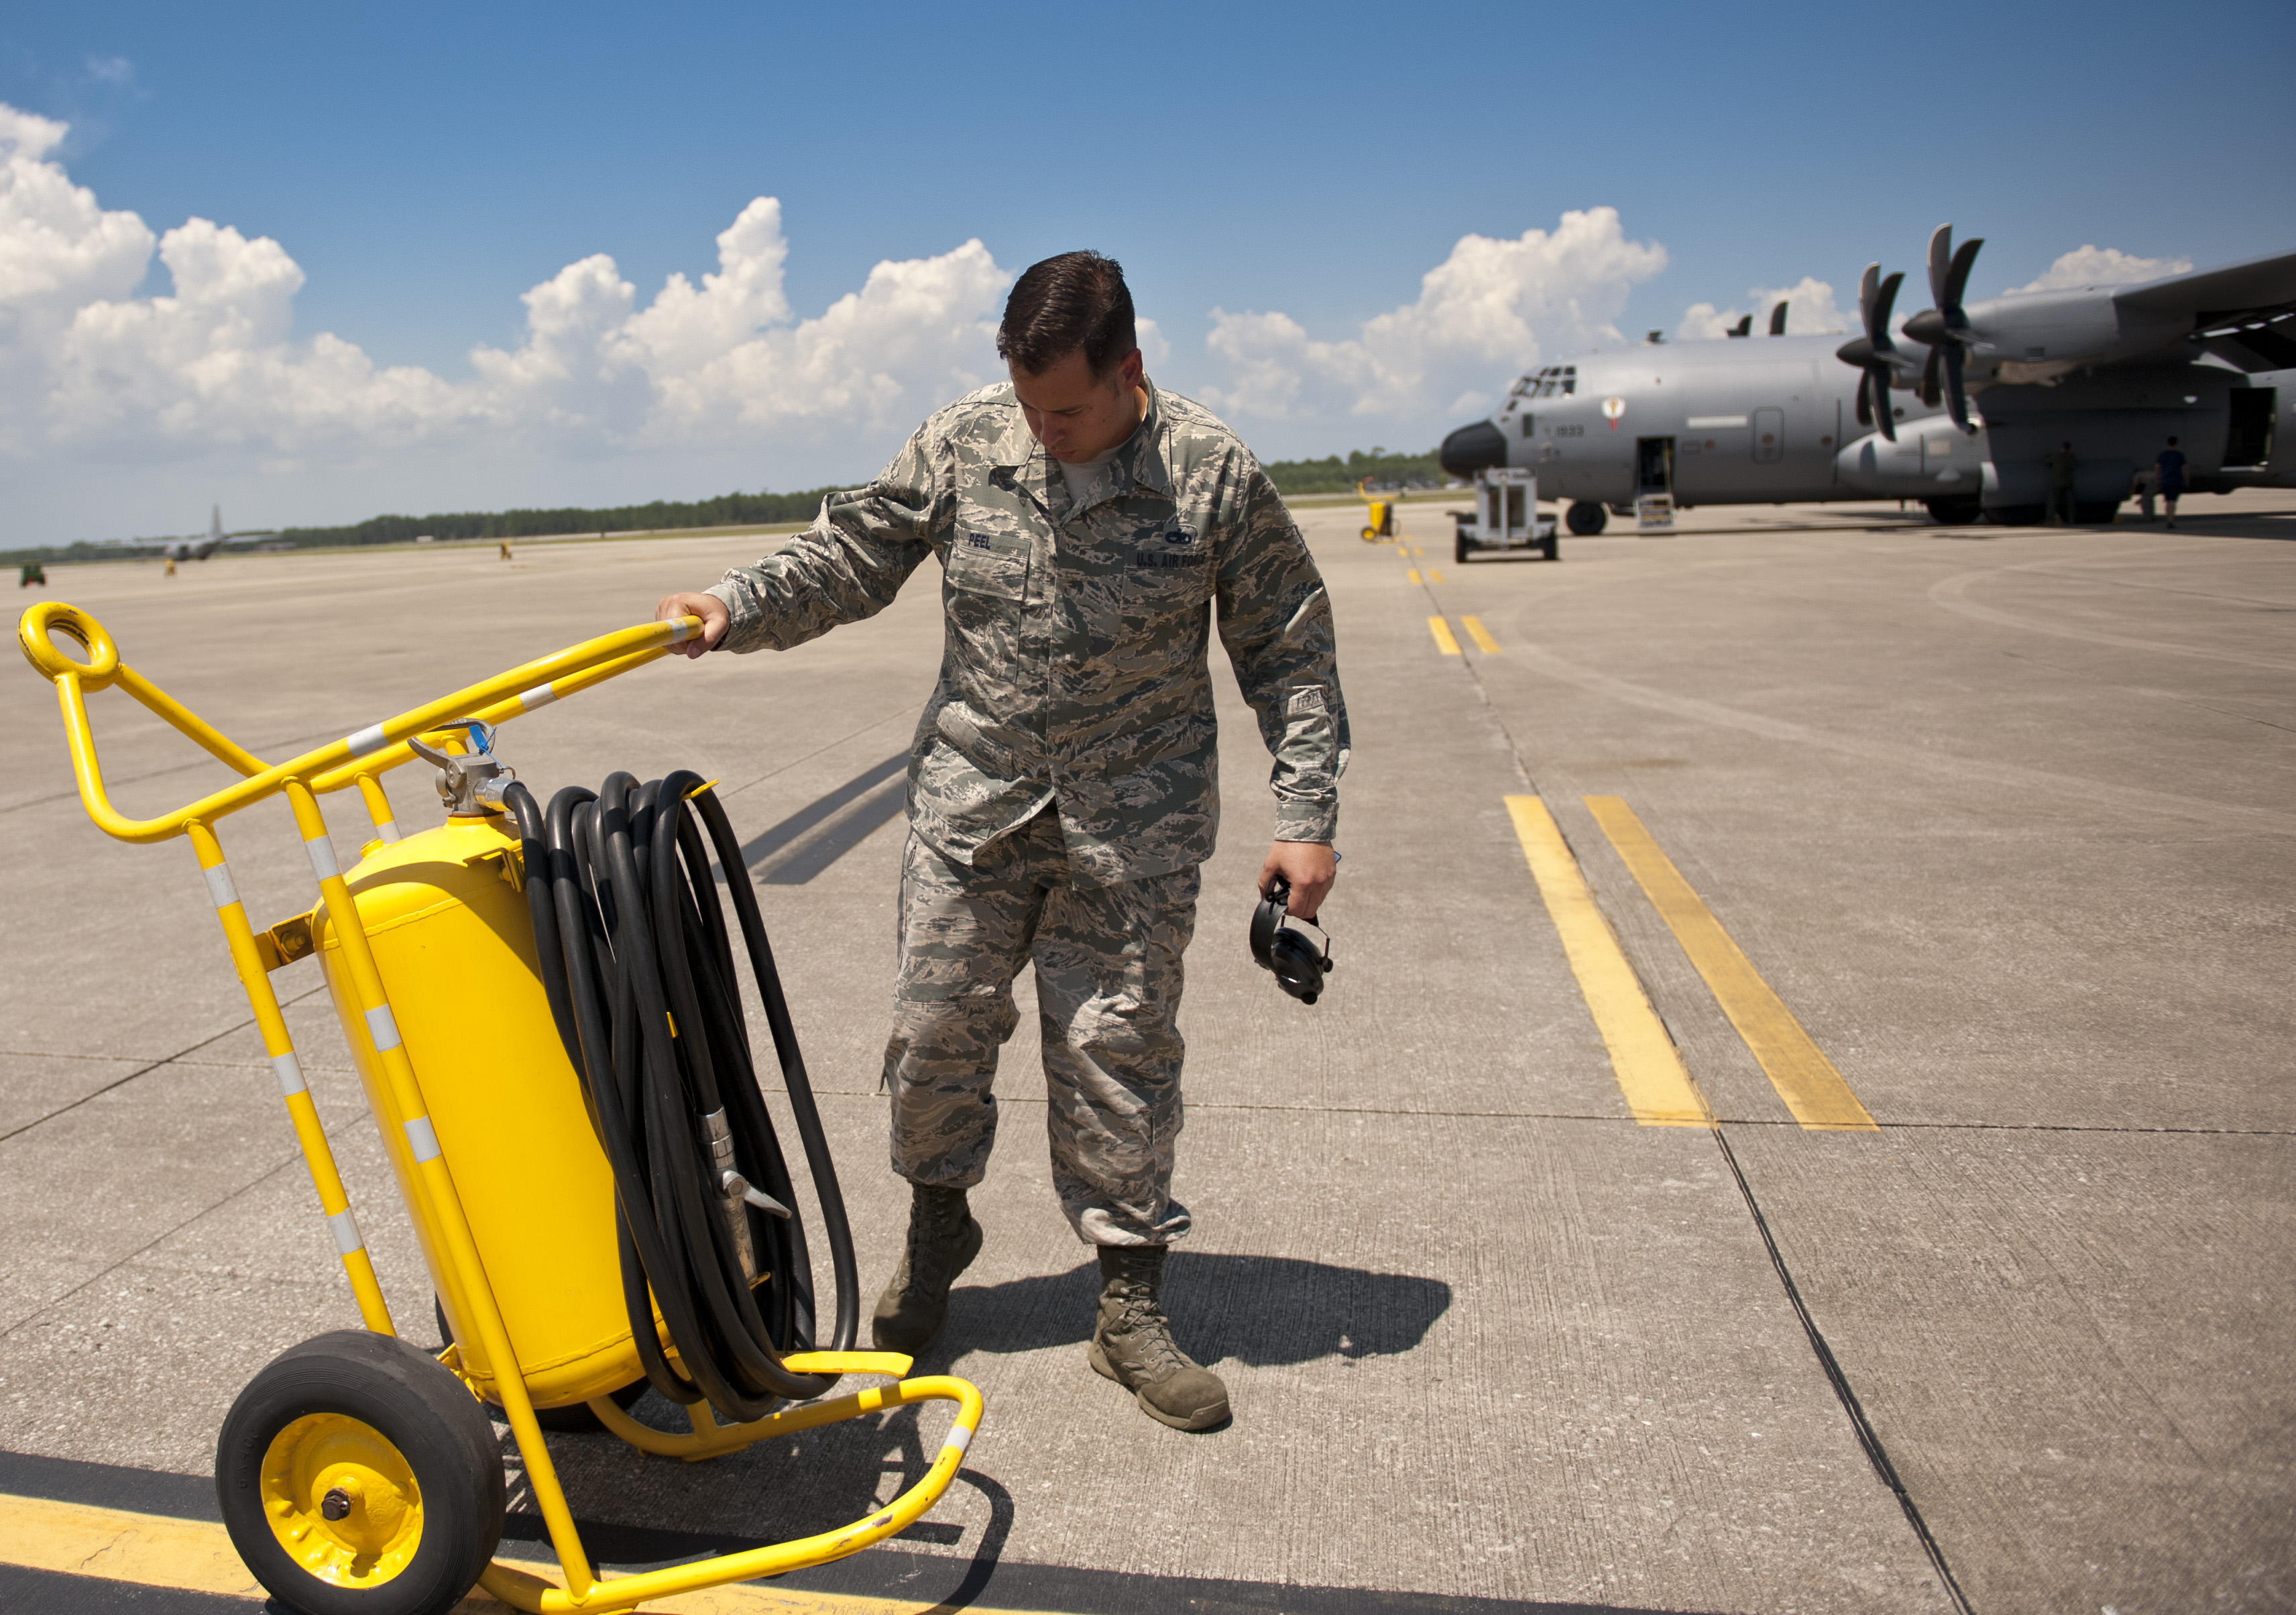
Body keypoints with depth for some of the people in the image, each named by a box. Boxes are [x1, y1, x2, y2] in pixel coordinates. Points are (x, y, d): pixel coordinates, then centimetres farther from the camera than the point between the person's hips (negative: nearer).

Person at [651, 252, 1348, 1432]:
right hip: (972, 799, 2)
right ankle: (937, 1226, 35)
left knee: (1118, 1048, 2)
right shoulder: (960, 447, -4)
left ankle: (1130, 1307, 18)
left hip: (1135, 820, -2)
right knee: (935, 1023, 6)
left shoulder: (1216, 476, -9)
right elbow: (850, 558, 7)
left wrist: (1306, 817, -7)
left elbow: (1289, 652, -3)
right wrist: (736, 608, -10)